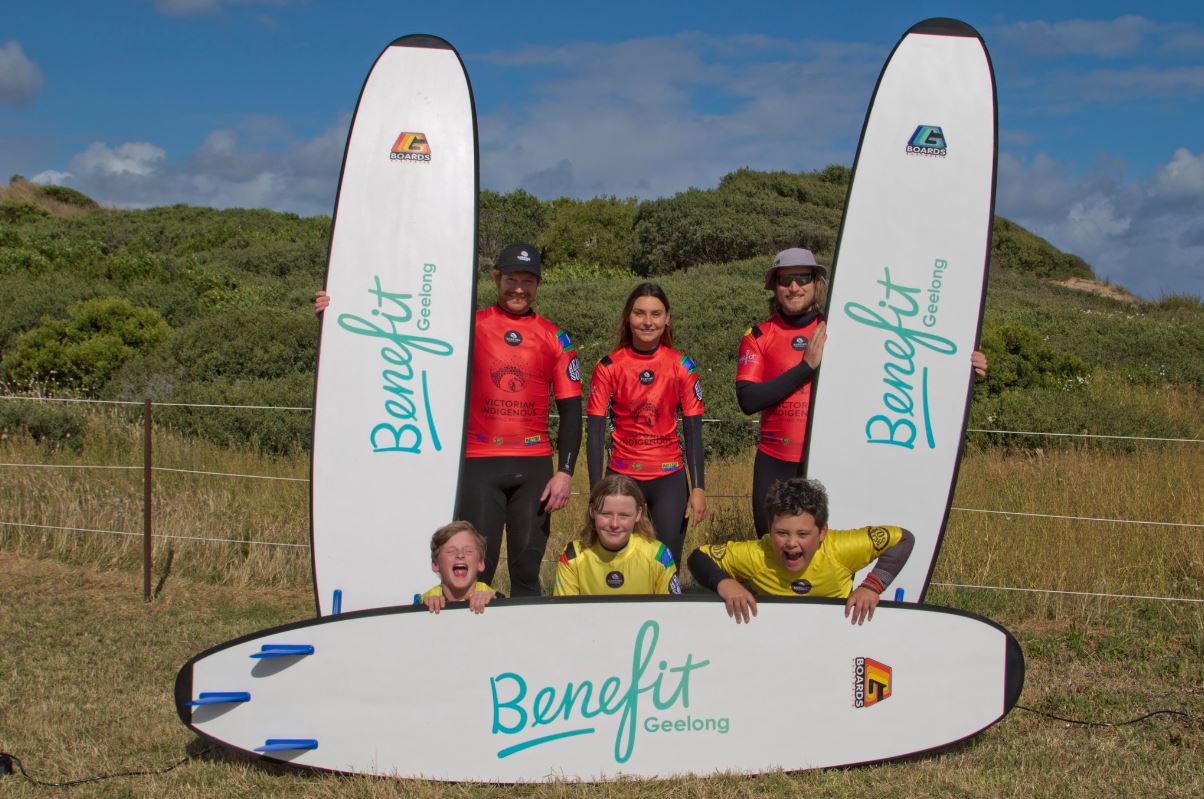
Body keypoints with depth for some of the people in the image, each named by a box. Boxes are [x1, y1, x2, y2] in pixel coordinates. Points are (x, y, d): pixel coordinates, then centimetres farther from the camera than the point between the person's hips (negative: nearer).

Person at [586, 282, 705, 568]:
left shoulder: (682, 366, -1)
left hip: (669, 479, 0)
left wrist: (698, 488, -6)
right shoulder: (608, 367, -3)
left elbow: (693, 431, 1)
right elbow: (595, 432, -3)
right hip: (622, 477, 0)